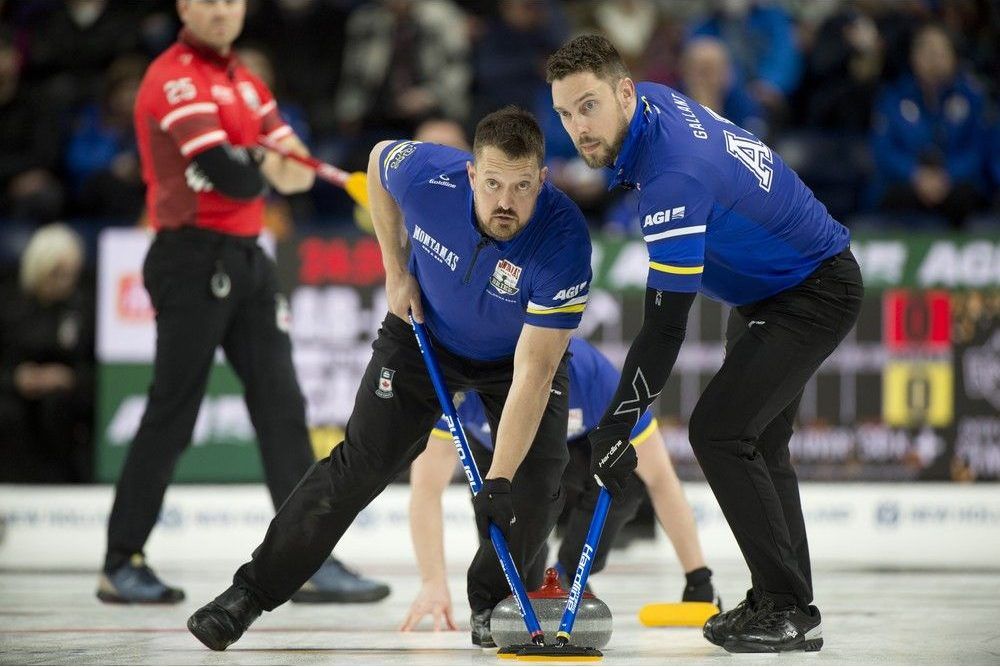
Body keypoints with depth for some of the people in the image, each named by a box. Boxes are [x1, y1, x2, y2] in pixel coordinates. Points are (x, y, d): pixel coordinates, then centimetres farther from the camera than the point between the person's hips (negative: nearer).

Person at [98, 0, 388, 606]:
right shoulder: (174, 79, -12)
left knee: (282, 403, 3)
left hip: (245, 259, 8)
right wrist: (265, 168, -2)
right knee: (173, 414, -5)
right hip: (193, 258, -8)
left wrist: (255, 167, -12)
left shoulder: (244, 80, 17)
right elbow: (227, 174, -24)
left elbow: (295, 164, 10)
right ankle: (122, 565, 4)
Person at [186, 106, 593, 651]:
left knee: (539, 486, -14)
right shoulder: (427, 175, -33)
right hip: (426, 331, 1)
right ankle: (252, 591, 4)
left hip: (516, 353, -1)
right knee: (361, 464, -5)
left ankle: (491, 605, 12)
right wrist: (396, 272, -6)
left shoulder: (563, 240, -38)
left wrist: (499, 481, -40)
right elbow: (380, 159, -5)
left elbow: (533, 371, -37)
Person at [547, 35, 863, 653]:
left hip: (816, 294, -11)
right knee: (758, 441, 16)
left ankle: (789, 611, -13)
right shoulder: (652, 99, -7)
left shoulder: (677, 180, -34)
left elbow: (665, 329, -32)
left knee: (719, 430, -18)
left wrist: (616, 429, -29)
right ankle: (784, 602, 23)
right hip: (772, 285, 11)